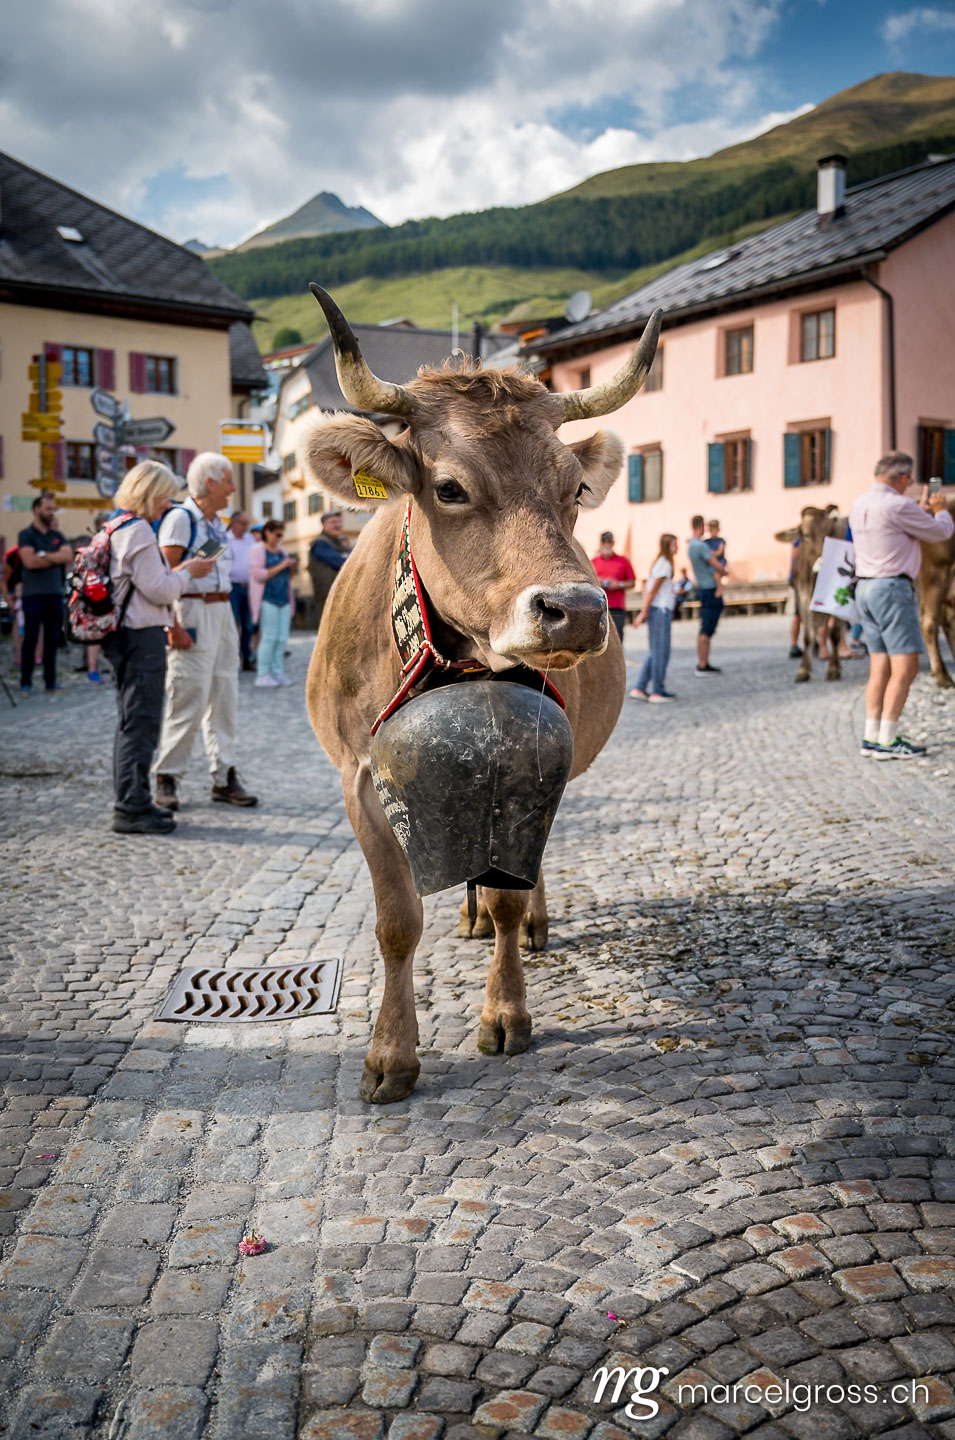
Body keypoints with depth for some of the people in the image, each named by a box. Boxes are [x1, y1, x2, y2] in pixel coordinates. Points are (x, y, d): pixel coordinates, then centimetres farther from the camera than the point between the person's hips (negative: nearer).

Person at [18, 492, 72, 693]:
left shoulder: (57, 536, 15)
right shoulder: (26, 535, 0)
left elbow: (68, 556, -1)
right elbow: (30, 561, -14)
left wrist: (44, 555, -12)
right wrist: (56, 558, -4)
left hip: (55, 594, 5)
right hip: (33, 595, -5)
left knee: (52, 639, 7)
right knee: (30, 639, -5)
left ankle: (50, 681, 13)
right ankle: (26, 683, -1)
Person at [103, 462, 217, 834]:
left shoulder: (119, 529, 17)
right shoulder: (138, 531, -15)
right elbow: (158, 590, -17)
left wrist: (179, 572, 14)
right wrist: (189, 573, -2)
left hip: (128, 635, 11)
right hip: (143, 638, -11)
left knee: (133, 721, 15)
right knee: (141, 722, -6)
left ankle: (131, 803, 23)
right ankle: (132, 809, -2)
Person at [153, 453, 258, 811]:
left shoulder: (216, 523, 17)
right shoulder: (180, 517, -9)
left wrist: (229, 618, 17)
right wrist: (173, 627, -22)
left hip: (222, 612, 8)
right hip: (192, 611, -8)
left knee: (224, 698, 8)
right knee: (188, 700, -8)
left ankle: (224, 778, 14)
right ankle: (166, 778, 3)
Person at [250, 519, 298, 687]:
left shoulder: (282, 551, 19)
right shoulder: (258, 551, -2)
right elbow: (258, 574, -14)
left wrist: (292, 567, 5)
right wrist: (280, 566, -15)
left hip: (284, 599, 7)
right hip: (268, 599, -7)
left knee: (282, 639, 3)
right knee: (269, 637, -9)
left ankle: (277, 672, 9)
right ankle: (263, 675, -5)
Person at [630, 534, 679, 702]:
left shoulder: (659, 563, 17)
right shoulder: (665, 565, -12)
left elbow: (648, 590, 17)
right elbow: (652, 590, -15)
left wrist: (644, 612, 15)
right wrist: (644, 613, -14)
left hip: (656, 611, 10)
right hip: (661, 610, -10)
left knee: (655, 652, 12)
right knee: (660, 652, -4)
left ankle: (639, 689, 12)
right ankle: (657, 692, 0)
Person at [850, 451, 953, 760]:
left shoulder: (859, 505, 11)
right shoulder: (897, 505, -14)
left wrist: (922, 509, 34)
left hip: (864, 588, 9)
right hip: (892, 587, -9)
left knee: (880, 667, 10)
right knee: (905, 668, -5)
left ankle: (871, 737, 10)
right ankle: (887, 742, -7)